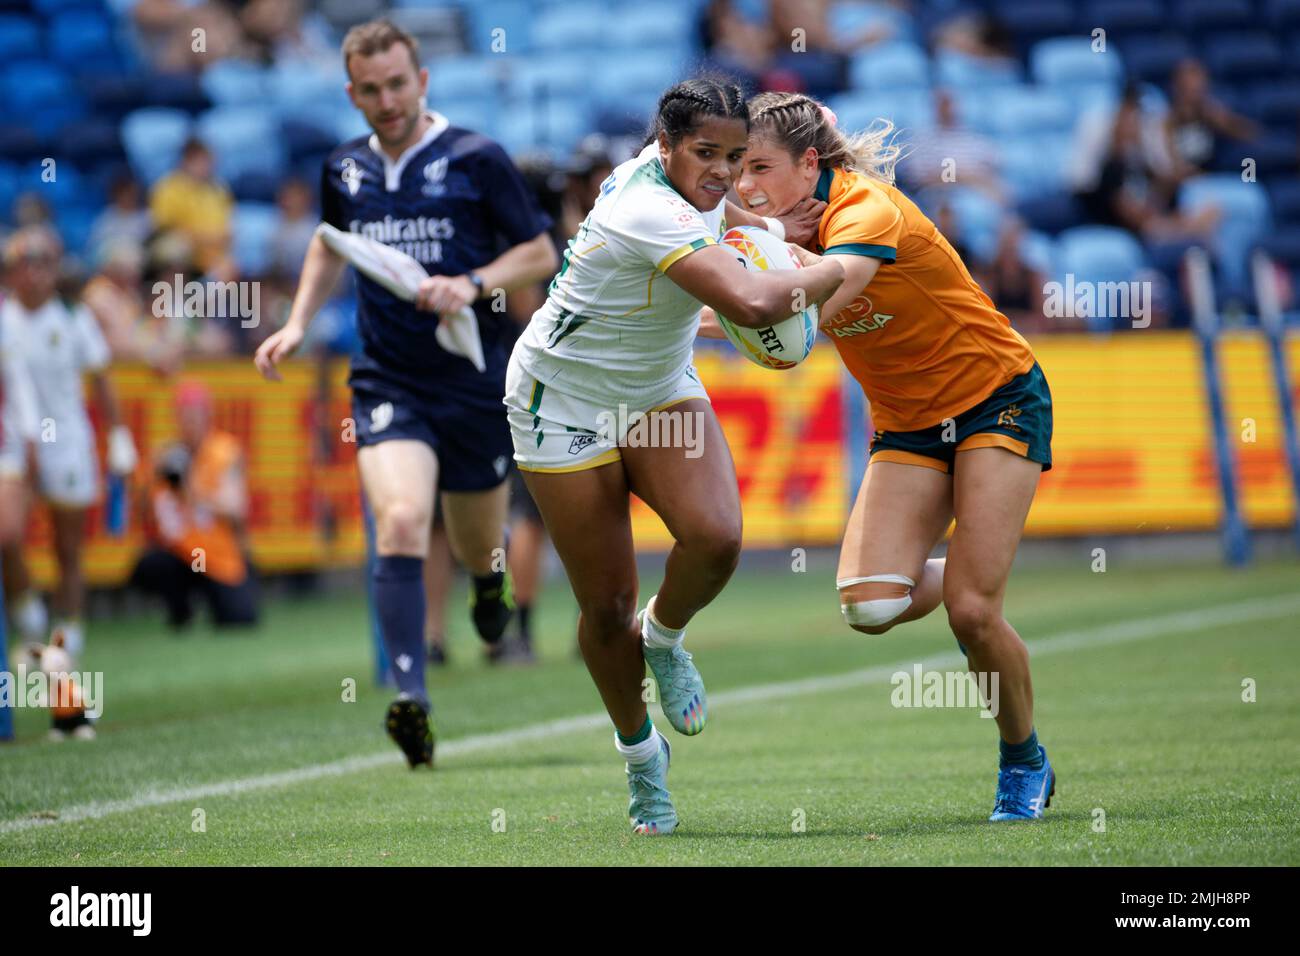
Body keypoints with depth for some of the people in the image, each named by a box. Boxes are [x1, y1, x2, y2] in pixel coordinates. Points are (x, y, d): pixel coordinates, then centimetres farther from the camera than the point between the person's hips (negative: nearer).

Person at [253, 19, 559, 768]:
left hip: (476, 387, -1)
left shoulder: (476, 159, -7)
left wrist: (473, 284, -19)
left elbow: (541, 253, -2)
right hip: (388, 384, 1)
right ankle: (411, 698, -30)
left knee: (478, 548, 12)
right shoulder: (345, 170, 5)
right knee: (400, 521, -23)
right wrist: (298, 325, 14)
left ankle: (490, 576, 53)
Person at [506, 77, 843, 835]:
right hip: (568, 400, -6)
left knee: (715, 537, -22)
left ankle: (664, 636, 9)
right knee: (607, 606, -2)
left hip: (661, 389, 6)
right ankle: (641, 753, 23)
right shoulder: (652, 214, -34)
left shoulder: (676, 173, -8)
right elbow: (751, 303, -47)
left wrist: (765, 227, 7)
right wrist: (835, 270, -31)